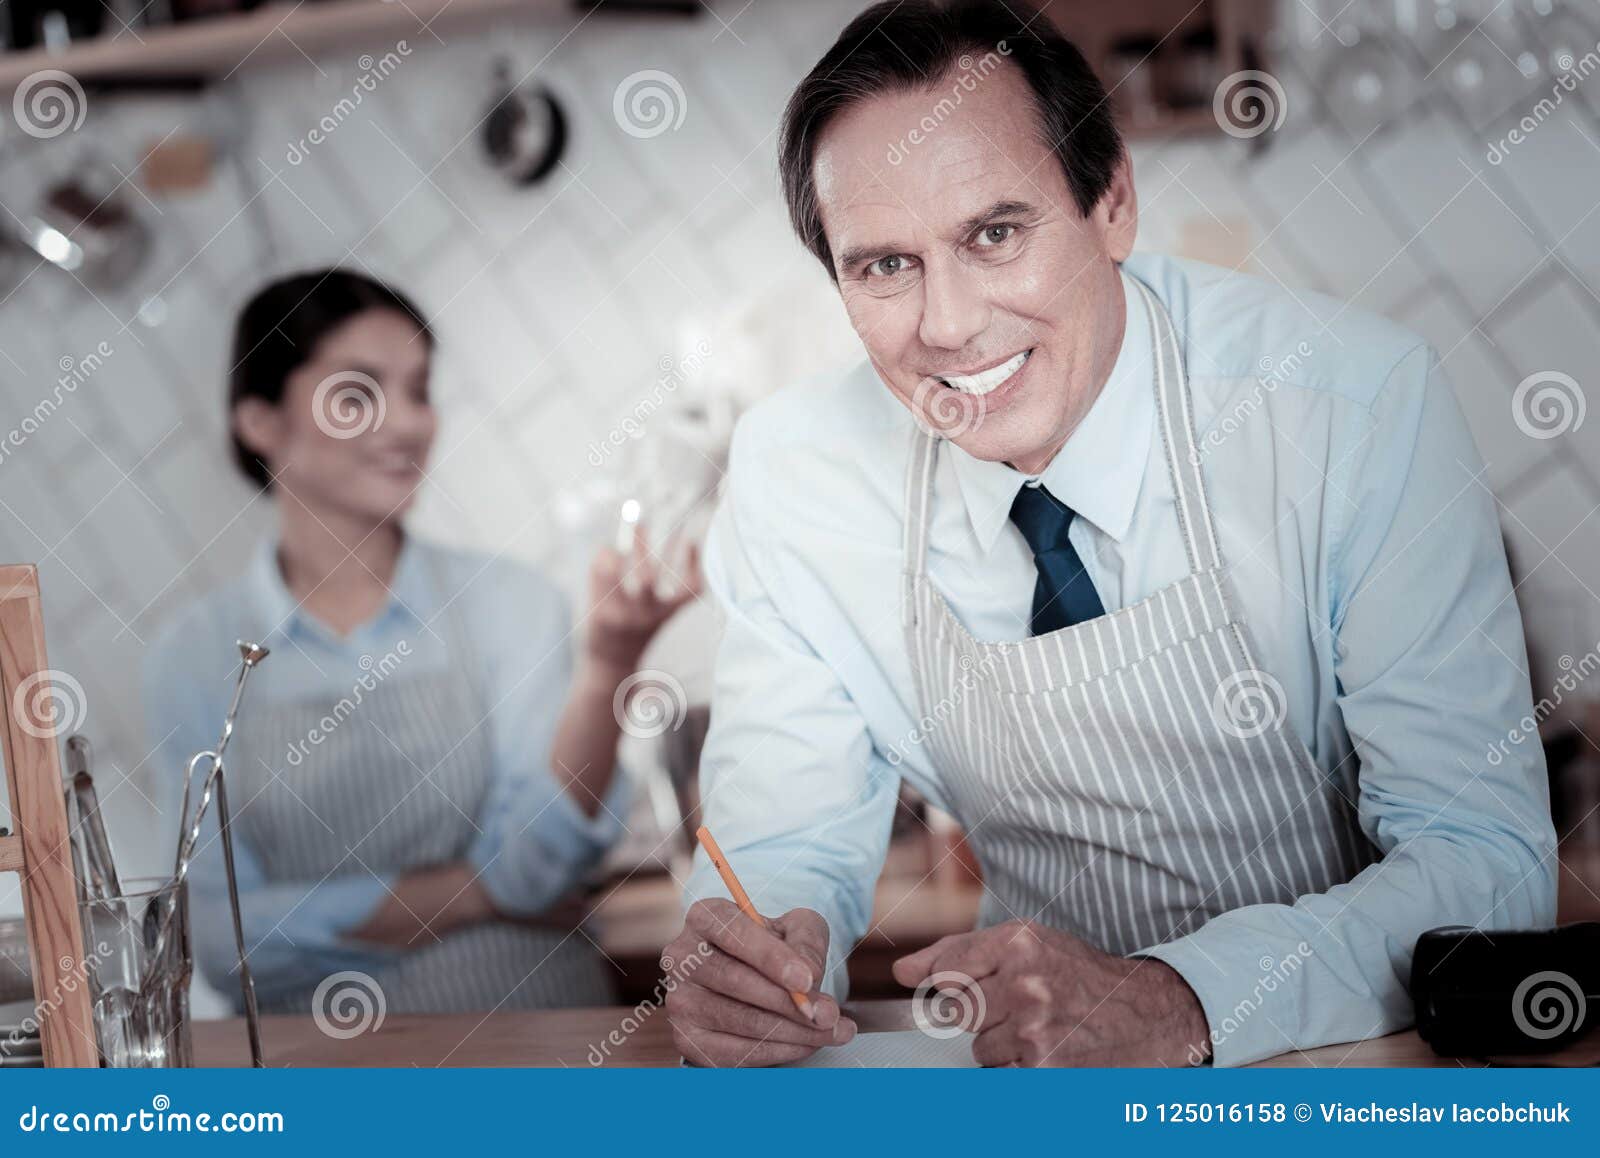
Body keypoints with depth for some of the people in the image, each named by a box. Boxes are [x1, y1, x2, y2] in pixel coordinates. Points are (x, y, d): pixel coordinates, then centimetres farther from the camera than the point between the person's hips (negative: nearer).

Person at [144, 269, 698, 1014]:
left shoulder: (507, 600, 4)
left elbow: (533, 863, -6)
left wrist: (607, 664, -20)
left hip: (531, 1046, -1)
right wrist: (479, 893, -5)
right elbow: (223, 940, -1)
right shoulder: (195, 655, 3)